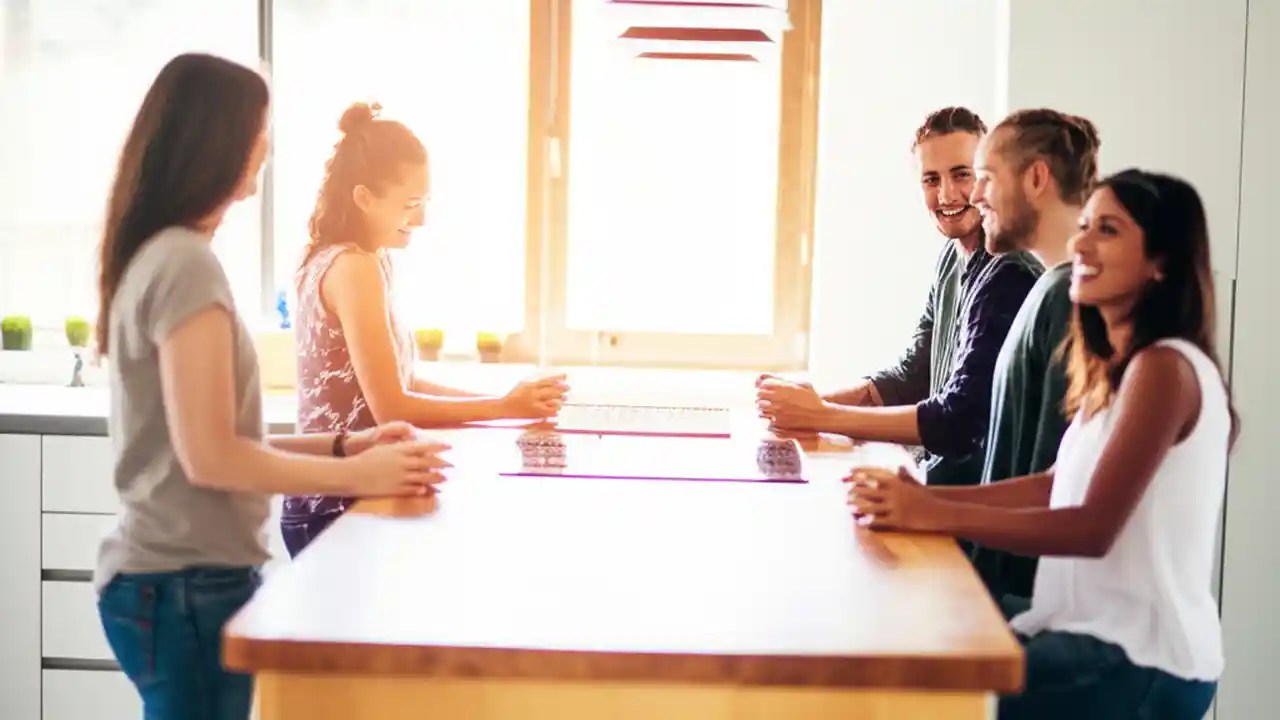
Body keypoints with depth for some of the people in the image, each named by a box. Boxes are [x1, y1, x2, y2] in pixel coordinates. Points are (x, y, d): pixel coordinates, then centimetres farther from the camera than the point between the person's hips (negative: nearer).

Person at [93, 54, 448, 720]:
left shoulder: (153, 258, 11)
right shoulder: (186, 265, -17)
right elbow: (211, 458, -19)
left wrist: (343, 446, 7)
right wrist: (359, 475, -11)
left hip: (169, 574, 9)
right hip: (188, 585, -9)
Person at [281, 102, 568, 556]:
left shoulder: (368, 261, 12)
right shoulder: (354, 268, -18)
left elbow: (399, 383, 13)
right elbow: (390, 408, -21)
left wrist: (504, 399, 5)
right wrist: (505, 407, -15)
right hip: (338, 505, -9)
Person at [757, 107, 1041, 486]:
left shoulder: (1011, 277, -21)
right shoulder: (952, 256, 7)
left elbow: (960, 420, -23)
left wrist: (822, 416, -22)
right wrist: (816, 401, -3)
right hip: (940, 473, 7)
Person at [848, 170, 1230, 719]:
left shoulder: (1164, 368, -18)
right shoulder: (1117, 365, 12)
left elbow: (1094, 527, -23)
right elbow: (1061, 484, 10)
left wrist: (936, 516, -26)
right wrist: (925, 498, -1)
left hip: (1145, 662, -9)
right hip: (1099, 626, 9)